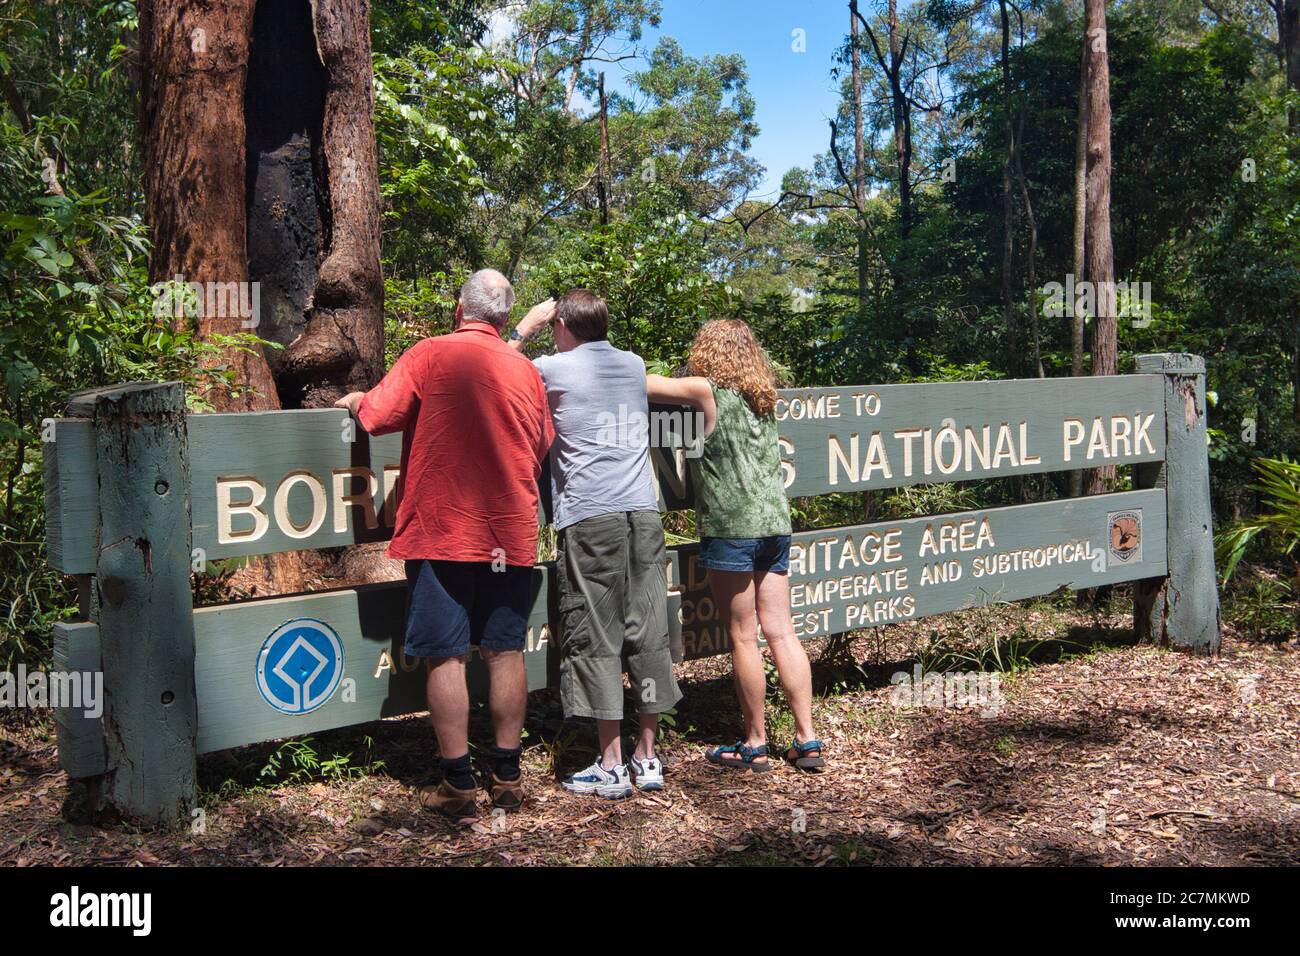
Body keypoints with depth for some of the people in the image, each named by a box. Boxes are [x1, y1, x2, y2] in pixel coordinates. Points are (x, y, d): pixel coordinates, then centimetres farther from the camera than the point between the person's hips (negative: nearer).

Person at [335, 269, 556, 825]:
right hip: (510, 534, 4)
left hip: (442, 530, -4)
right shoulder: (526, 371, 6)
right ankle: (507, 778, 17)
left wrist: (354, 401, 16)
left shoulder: (429, 355, -7)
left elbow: (377, 417, -6)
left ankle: (458, 787, 5)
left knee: (445, 656, 2)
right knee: (505, 652, 10)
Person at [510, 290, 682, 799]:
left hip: (589, 517, -5)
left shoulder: (555, 368, 2)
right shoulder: (634, 364, 16)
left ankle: (611, 766, 2)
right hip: (643, 513, 5)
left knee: (595, 640, 0)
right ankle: (647, 758, 14)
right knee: (647, 634, 7)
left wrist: (526, 327, 28)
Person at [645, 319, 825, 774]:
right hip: (774, 523, 6)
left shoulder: (707, 391, -6)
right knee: (780, 632, 8)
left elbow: (646, 384, -1)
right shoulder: (763, 398, 13)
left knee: (743, 637, 2)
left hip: (731, 528, -6)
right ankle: (806, 740, 10)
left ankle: (755, 745, 10)